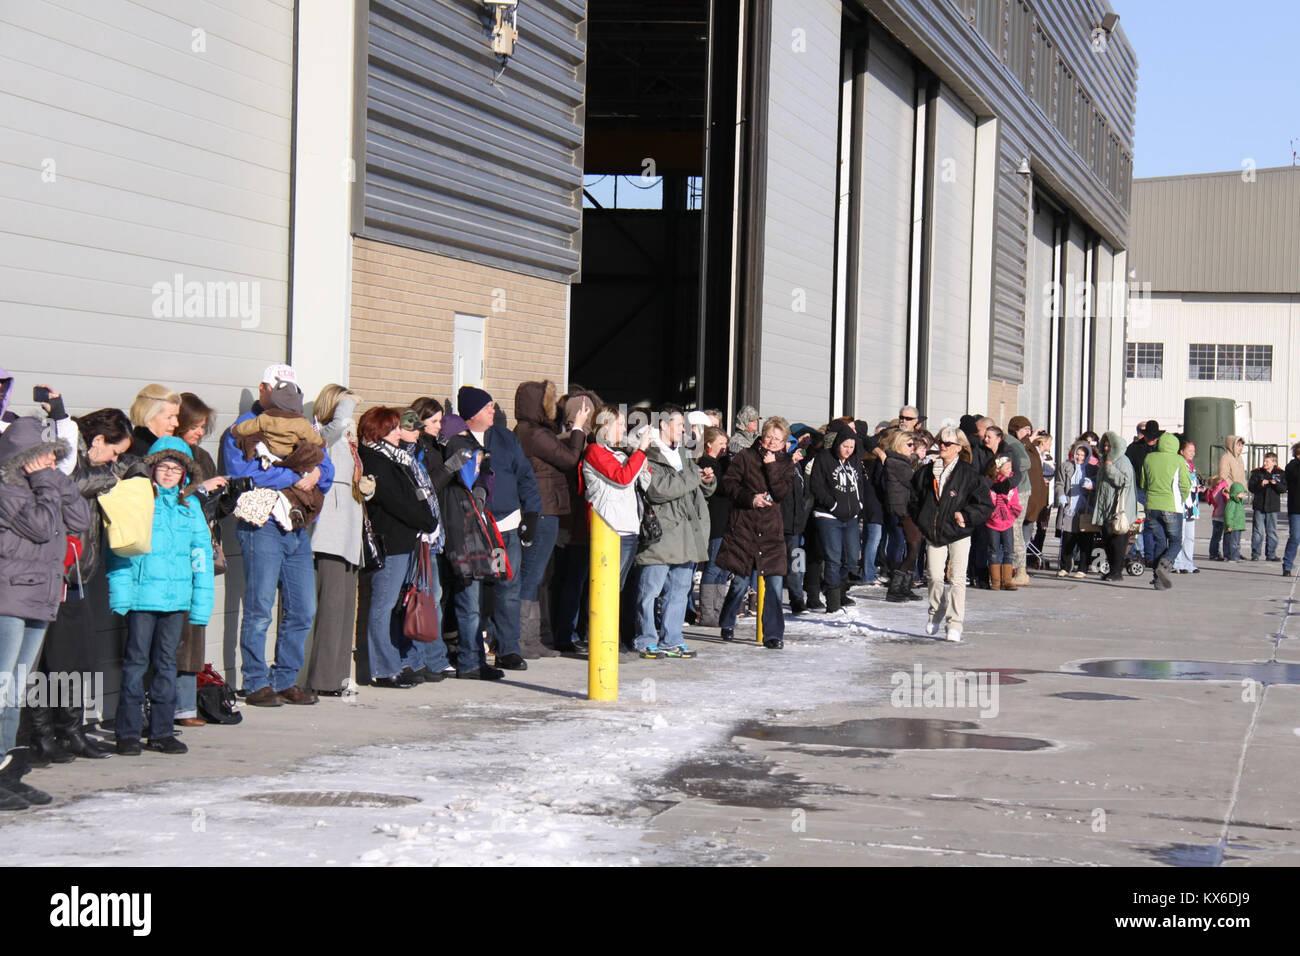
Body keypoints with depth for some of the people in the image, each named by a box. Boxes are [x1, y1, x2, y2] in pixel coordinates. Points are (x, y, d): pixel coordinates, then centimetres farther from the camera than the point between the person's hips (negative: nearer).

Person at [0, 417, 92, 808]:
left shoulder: (47, 485, 17)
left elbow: (81, 520, 8)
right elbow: (43, 525, -19)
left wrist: (57, 480, 1)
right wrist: (45, 482, -9)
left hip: (40, 599, 9)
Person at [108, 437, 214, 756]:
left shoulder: (191, 506, 10)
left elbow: (201, 554, 11)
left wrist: (201, 602, 5)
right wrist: (120, 592, -11)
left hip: (176, 597, 4)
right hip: (142, 595, -4)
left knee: (166, 663, 10)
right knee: (136, 661, -1)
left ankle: (161, 731, 16)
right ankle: (128, 732, 5)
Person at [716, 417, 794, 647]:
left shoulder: (785, 464, 9)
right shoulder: (746, 456, 3)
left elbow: (783, 494, -4)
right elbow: (728, 483, -1)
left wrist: (772, 467, -11)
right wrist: (750, 498, -14)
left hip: (771, 529, 2)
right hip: (743, 526, -2)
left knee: (775, 581, -7)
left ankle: (773, 634, 1)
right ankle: (727, 623, 25)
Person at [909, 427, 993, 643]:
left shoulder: (968, 475, -6)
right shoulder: (926, 473, 6)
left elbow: (985, 505, -4)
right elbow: (914, 499, 19)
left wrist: (965, 516, -13)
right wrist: (921, 520, 8)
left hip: (958, 535, -3)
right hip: (933, 534, 3)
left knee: (957, 579, -6)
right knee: (935, 577, 5)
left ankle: (954, 623, -3)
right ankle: (935, 614, 29)